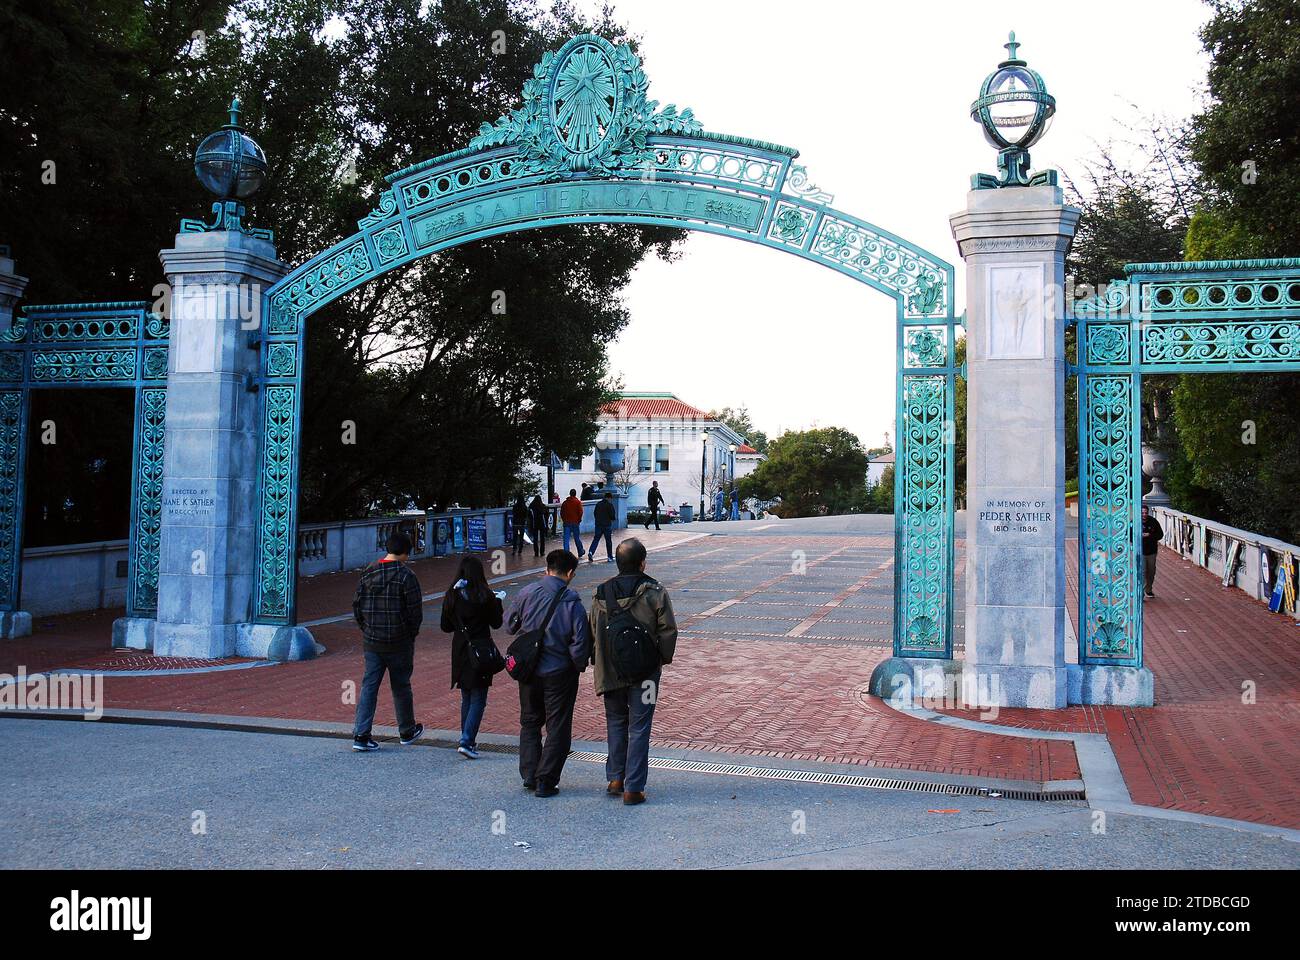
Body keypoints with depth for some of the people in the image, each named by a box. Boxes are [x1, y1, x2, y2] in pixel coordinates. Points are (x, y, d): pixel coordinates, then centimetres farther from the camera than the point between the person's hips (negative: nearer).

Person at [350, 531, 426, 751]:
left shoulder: (368, 573, 2)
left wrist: (367, 630, 14)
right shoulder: (406, 576, -13)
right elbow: (415, 611, -13)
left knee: (369, 686, 6)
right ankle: (407, 732, 25)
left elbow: (357, 606, 5)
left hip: (372, 642, 4)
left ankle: (361, 735, 0)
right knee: (401, 687, 10)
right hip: (399, 643, -4)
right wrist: (411, 634, 3)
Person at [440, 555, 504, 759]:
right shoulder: (485, 595, -12)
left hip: (460, 651, 4)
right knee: (478, 699, 2)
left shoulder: (451, 595, -2)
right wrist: (498, 602, 11)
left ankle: (468, 741, 24)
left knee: (466, 698, 18)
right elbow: (496, 623, -2)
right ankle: (467, 741, -9)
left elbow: (446, 627, 4)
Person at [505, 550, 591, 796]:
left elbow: (510, 627, 5)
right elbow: (580, 643, -15)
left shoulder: (526, 593, -6)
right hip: (559, 672, -3)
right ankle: (545, 782, 10)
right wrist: (580, 665, 3)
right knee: (558, 727, 9)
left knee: (529, 722, 20)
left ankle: (529, 775, 19)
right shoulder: (572, 602, -15)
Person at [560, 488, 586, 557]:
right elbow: (580, 512, -9)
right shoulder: (578, 502, -3)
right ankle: (580, 552, 22)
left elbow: (561, 512, 8)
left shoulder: (565, 502, 6)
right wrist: (579, 520, 3)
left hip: (566, 523, 2)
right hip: (575, 523, -1)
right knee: (577, 538, 10)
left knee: (566, 539, 1)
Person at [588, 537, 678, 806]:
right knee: (639, 728, 4)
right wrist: (664, 658, 8)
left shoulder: (602, 594, -1)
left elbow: (592, 633, 4)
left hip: (610, 672, 3)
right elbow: (668, 630, -7)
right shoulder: (654, 592, -10)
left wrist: (600, 664, 14)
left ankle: (615, 778, 20)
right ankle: (633, 788, 6)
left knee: (616, 722, 20)